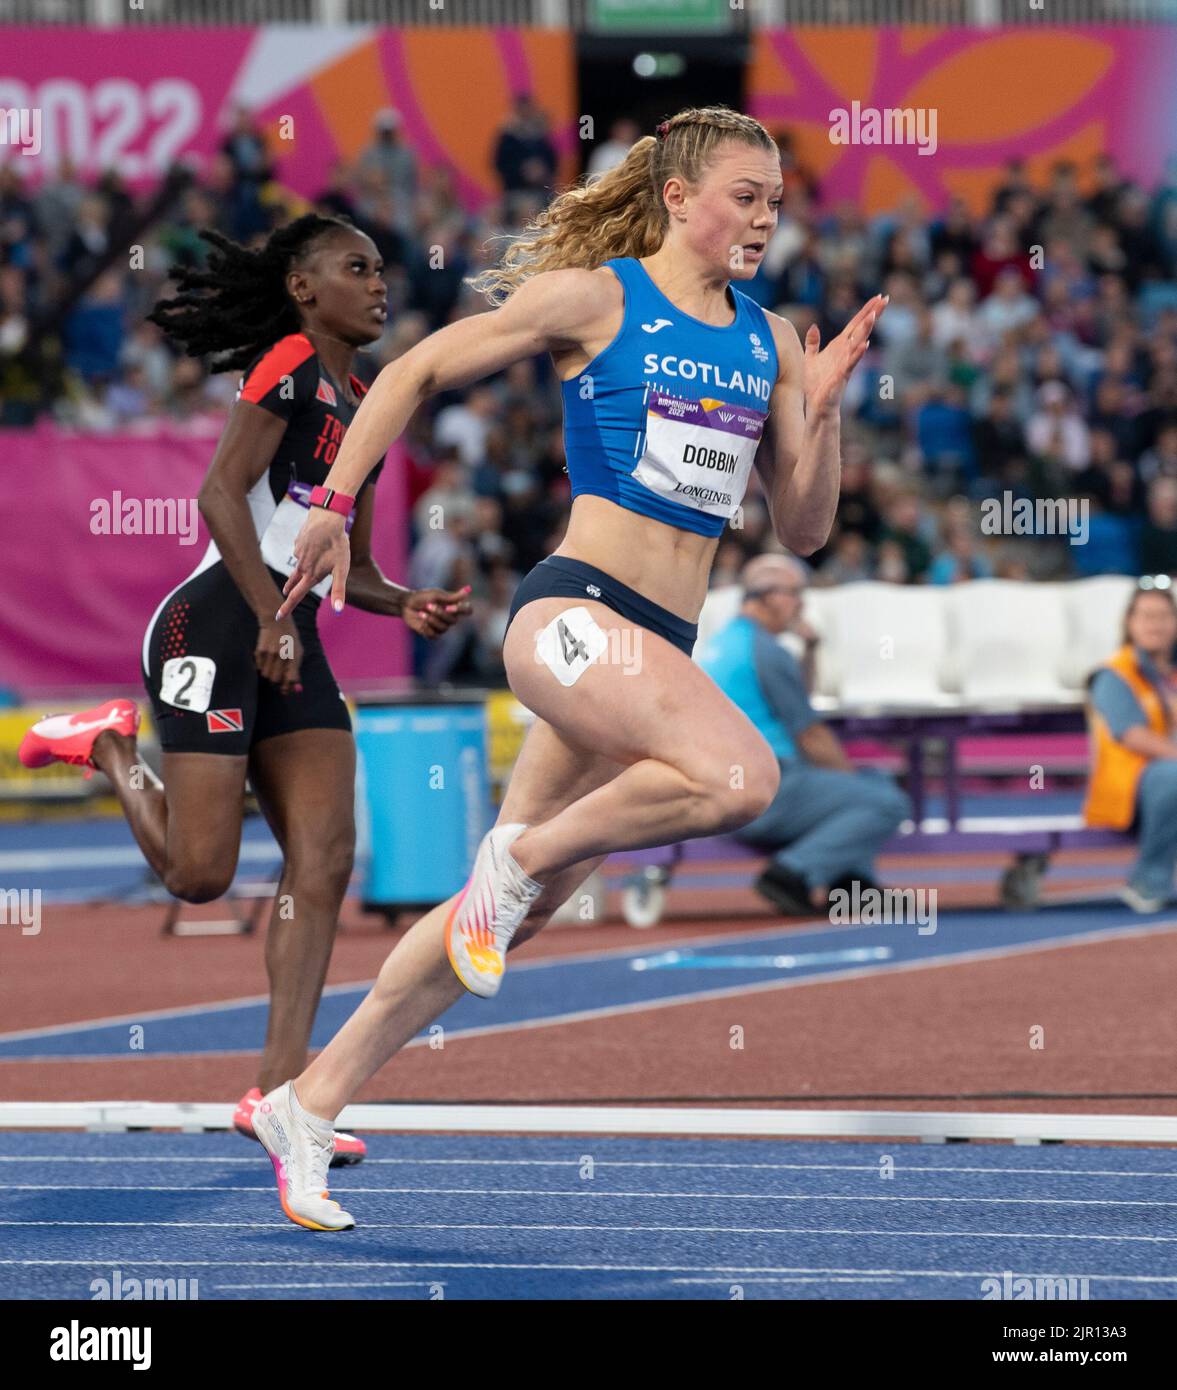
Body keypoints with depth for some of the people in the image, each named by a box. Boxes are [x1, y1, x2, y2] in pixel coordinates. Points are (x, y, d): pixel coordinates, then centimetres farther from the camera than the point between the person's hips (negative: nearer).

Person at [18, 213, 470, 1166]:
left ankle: (279, 1088, -6)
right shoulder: (289, 367, -5)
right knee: (201, 874, -10)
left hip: (294, 641, 9)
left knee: (325, 859, -5)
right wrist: (271, 618, -21)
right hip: (219, 624, -9)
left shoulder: (363, 413, 21)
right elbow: (222, 493, -15)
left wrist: (408, 606, 3)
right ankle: (113, 745, 19)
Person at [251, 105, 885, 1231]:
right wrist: (333, 504, 2)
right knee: (740, 775, -31)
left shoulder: (770, 343, 16)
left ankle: (308, 1106, 16)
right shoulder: (593, 298, -1)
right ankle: (517, 858, -10)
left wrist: (822, 411, 2)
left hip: (661, 647, 6)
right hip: (574, 608, -6)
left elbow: (802, 530, 17)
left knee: (507, 911, 6)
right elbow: (417, 372, 6)